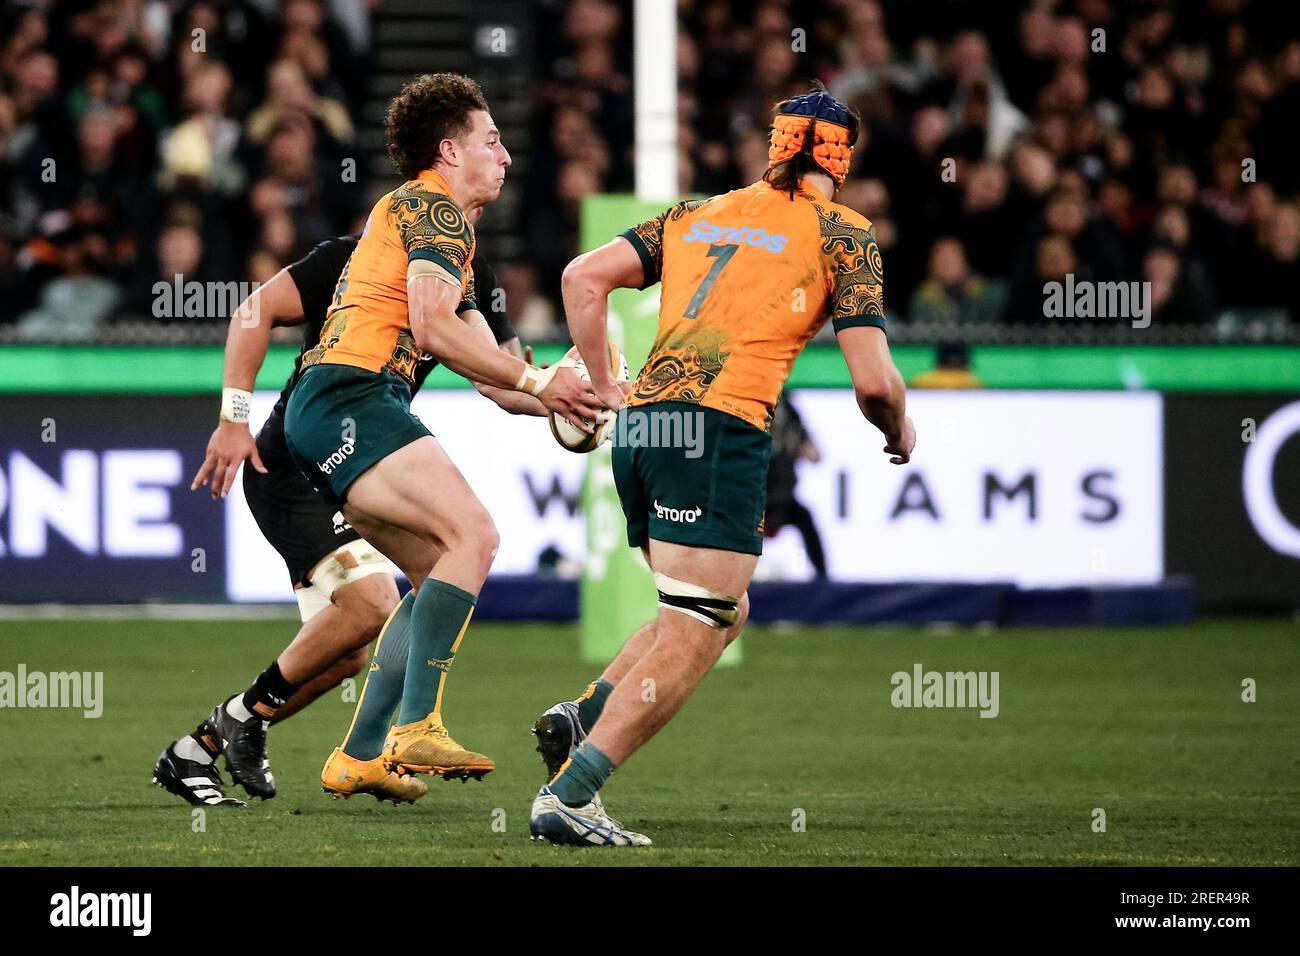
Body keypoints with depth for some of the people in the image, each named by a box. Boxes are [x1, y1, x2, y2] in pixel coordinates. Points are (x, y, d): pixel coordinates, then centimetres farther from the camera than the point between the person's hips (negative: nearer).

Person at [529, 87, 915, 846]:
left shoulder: (698, 214, 21)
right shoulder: (844, 234, 7)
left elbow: (584, 277, 13)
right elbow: (873, 380, 0)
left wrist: (602, 385, 20)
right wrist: (900, 432, 21)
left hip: (641, 423, 7)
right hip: (723, 429, -7)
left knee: (722, 613, 21)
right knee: (694, 636, -6)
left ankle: (583, 718, 1)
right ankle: (567, 797, -18)